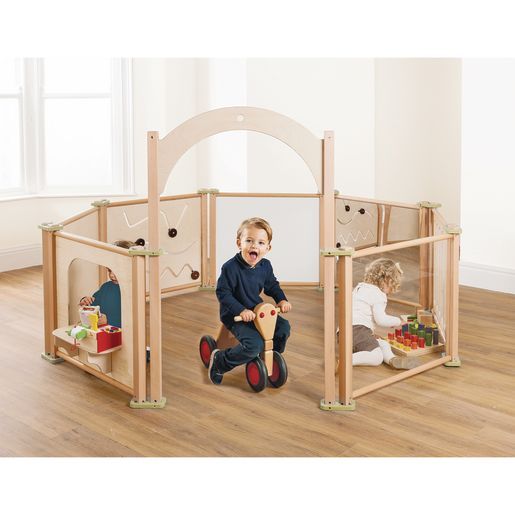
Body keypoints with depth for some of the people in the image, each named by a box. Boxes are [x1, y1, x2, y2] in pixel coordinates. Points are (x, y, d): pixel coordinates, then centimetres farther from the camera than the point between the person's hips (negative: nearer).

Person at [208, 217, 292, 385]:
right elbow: (222, 293, -20)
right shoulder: (231, 267, -23)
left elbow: (272, 286, 15)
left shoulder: (265, 266, -2)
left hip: (256, 311, 7)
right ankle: (218, 361, -4)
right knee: (254, 344, -25)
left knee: (284, 326, 2)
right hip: (234, 315, -7)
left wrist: (281, 299, -2)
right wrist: (241, 310, -28)